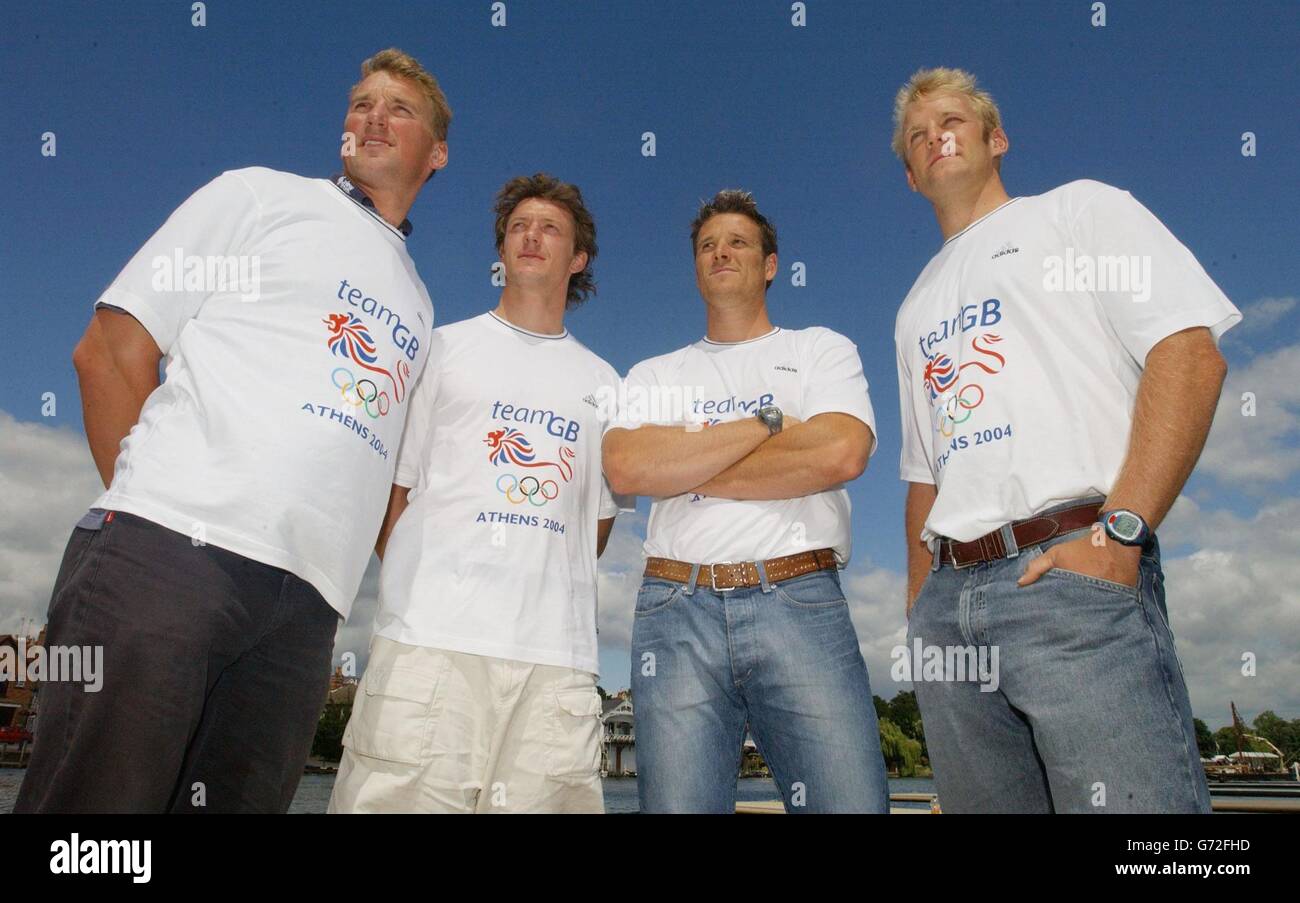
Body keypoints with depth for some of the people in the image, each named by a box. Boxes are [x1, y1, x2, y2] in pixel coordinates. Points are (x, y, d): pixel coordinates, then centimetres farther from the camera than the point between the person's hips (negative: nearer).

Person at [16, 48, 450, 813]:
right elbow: (111, 349, 6)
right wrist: (149, 503, 0)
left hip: (305, 606, 4)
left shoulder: (418, 310, 25)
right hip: (167, 549, -4)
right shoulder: (260, 196, 13)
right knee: (95, 797, -7)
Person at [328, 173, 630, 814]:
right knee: (400, 796, -8)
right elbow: (389, 485, 10)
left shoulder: (603, 383, 20)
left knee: (545, 798, -2)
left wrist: (542, 587, 8)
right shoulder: (445, 347, 14)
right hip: (430, 639, -2)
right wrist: (418, 588, -1)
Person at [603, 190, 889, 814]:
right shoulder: (655, 375, 19)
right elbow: (625, 468, -3)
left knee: (848, 798, -9)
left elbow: (841, 454, -6)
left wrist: (687, 471, -1)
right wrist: (769, 423, -2)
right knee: (677, 803, 0)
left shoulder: (822, 350, 15)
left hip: (800, 603, -1)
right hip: (676, 609, 2)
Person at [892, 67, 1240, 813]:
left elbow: (1191, 356, -5)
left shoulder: (1080, 209, 11)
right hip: (947, 598, 6)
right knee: (978, 800, 8)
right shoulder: (917, 307, 25)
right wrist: (920, 609, 14)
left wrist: (1120, 531, -16)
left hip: (1071, 574, -5)